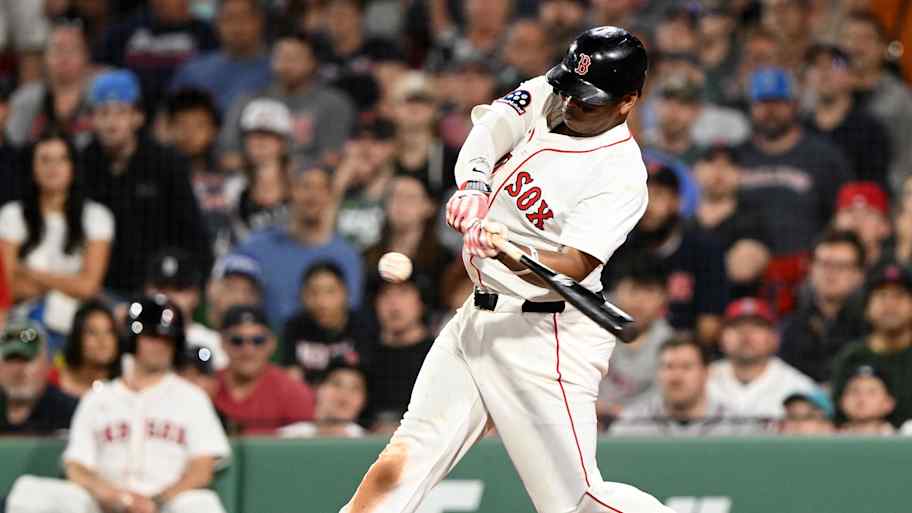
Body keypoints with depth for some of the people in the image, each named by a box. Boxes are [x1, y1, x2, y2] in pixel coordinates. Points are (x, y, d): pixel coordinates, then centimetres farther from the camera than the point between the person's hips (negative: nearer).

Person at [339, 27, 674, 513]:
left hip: (545, 337, -7)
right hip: (479, 317, 7)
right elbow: (488, 127, -13)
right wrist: (474, 183, -34)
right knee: (404, 460, 2)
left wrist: (505, 252, -48)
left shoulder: (622, 176, -17)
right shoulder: (549, 97, 3)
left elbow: (572, 268, -28)